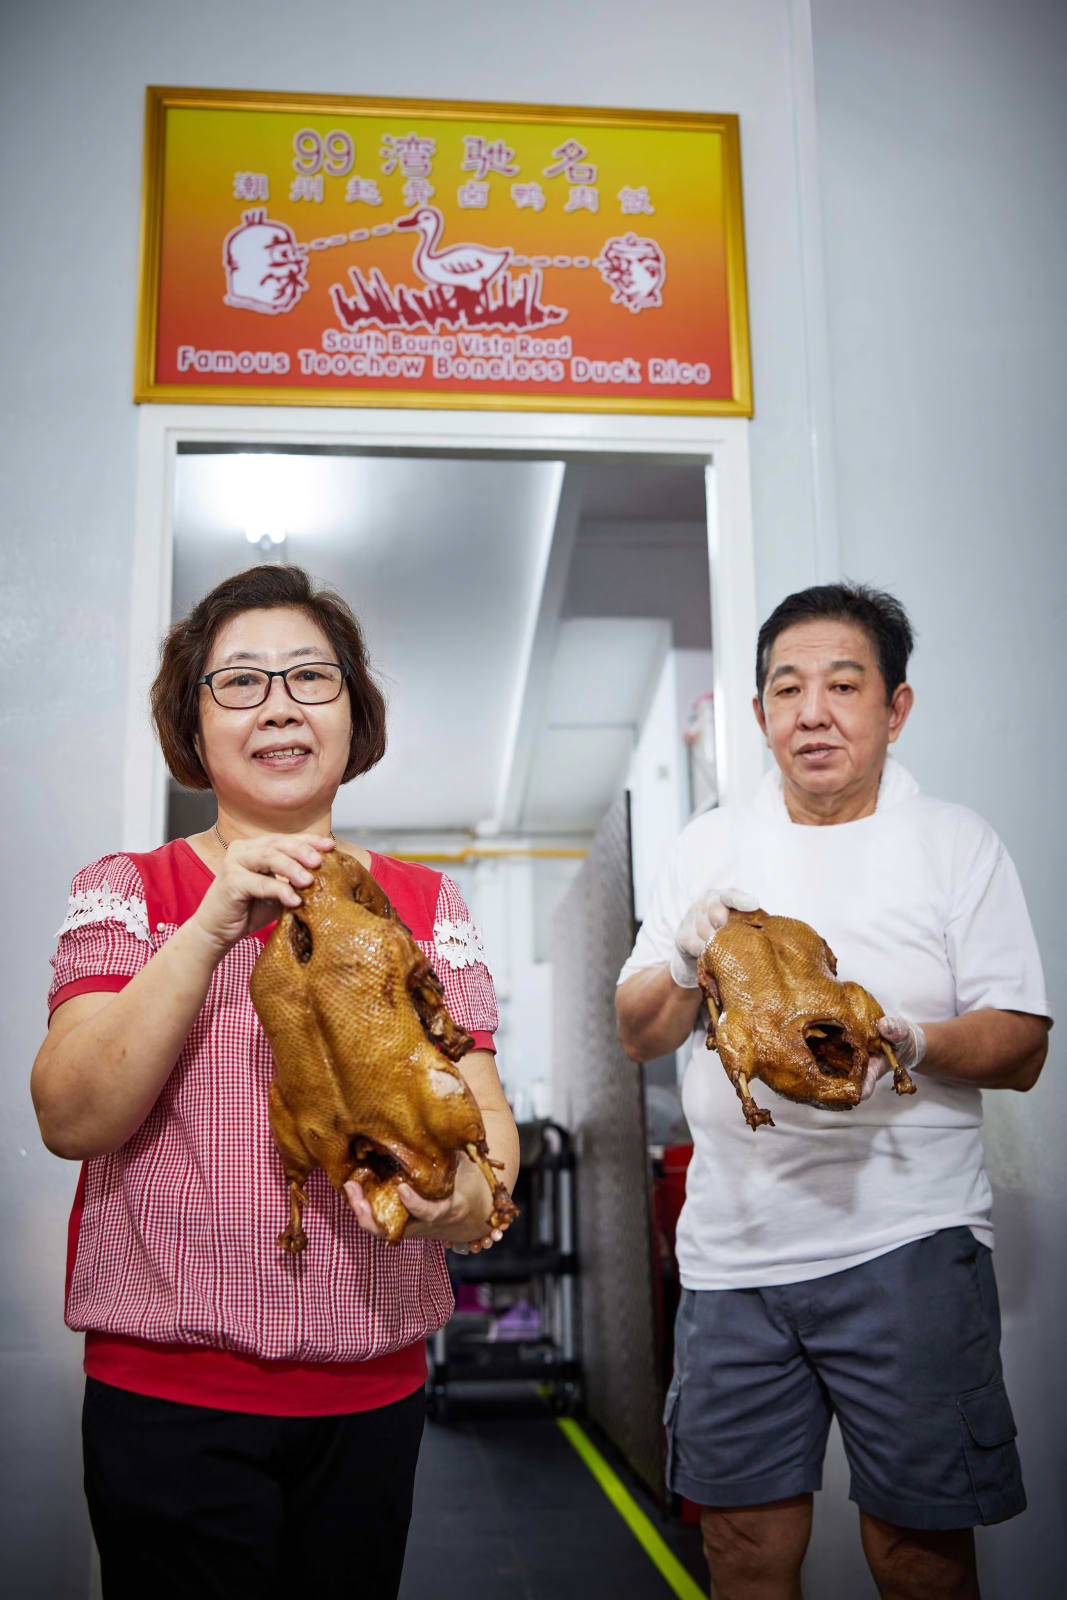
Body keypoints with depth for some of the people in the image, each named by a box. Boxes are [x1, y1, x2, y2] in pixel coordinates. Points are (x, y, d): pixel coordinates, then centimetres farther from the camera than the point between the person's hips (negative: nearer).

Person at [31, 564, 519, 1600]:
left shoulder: (425, 903, 6)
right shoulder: (128, 890, 0)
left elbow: (484, 1106, 0)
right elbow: (71, 1120, -12)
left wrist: (474, 1199, -23)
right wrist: (210, 930, -22)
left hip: (373, 1388, 3)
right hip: (169, 1388, -2)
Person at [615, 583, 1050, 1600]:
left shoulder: (958, 842, 1)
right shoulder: (711, 845, 9)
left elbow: (1019, 1050, -4)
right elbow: (637, 1035, 9)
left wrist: (910, 1040, -23)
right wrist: (689, 967, -11)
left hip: (906, 1240, -2)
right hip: (733, 1245, 3)